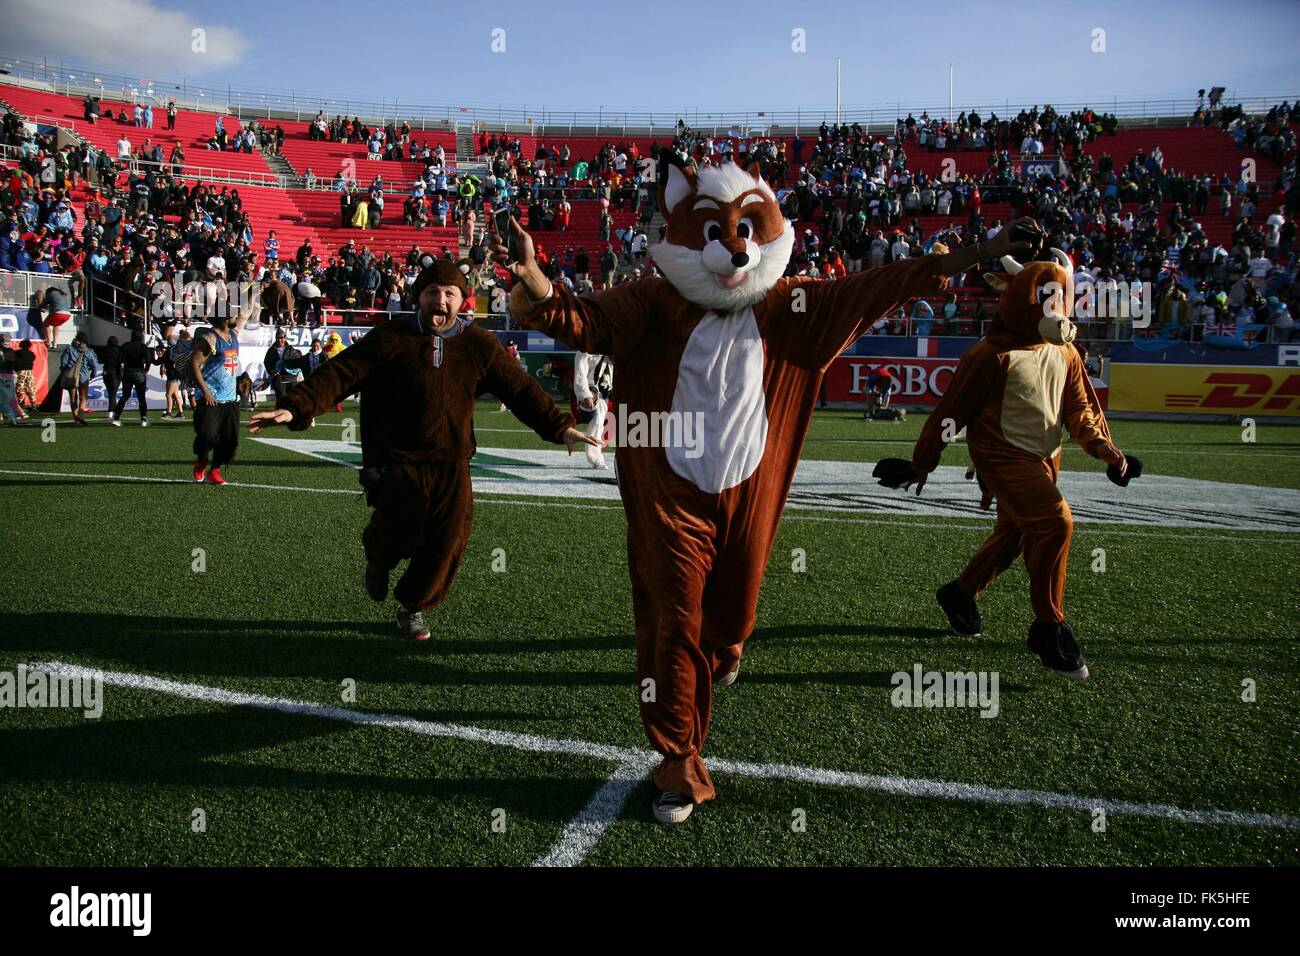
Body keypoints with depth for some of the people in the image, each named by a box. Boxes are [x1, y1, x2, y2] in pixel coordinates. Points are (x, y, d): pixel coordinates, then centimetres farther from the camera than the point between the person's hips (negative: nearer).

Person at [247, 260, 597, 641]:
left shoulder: (480, 344, 5)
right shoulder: (390, 338, -3)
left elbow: (521, 389, 6)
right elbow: (339, 373, -10)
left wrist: (560, 427, -2)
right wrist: (295, 407, -23)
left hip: (451, 463, 3)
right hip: (398, 461, -3)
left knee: (447, 542, 1)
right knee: (398, 535, -10)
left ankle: (413, 608, 27)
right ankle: (377, 563, 30)